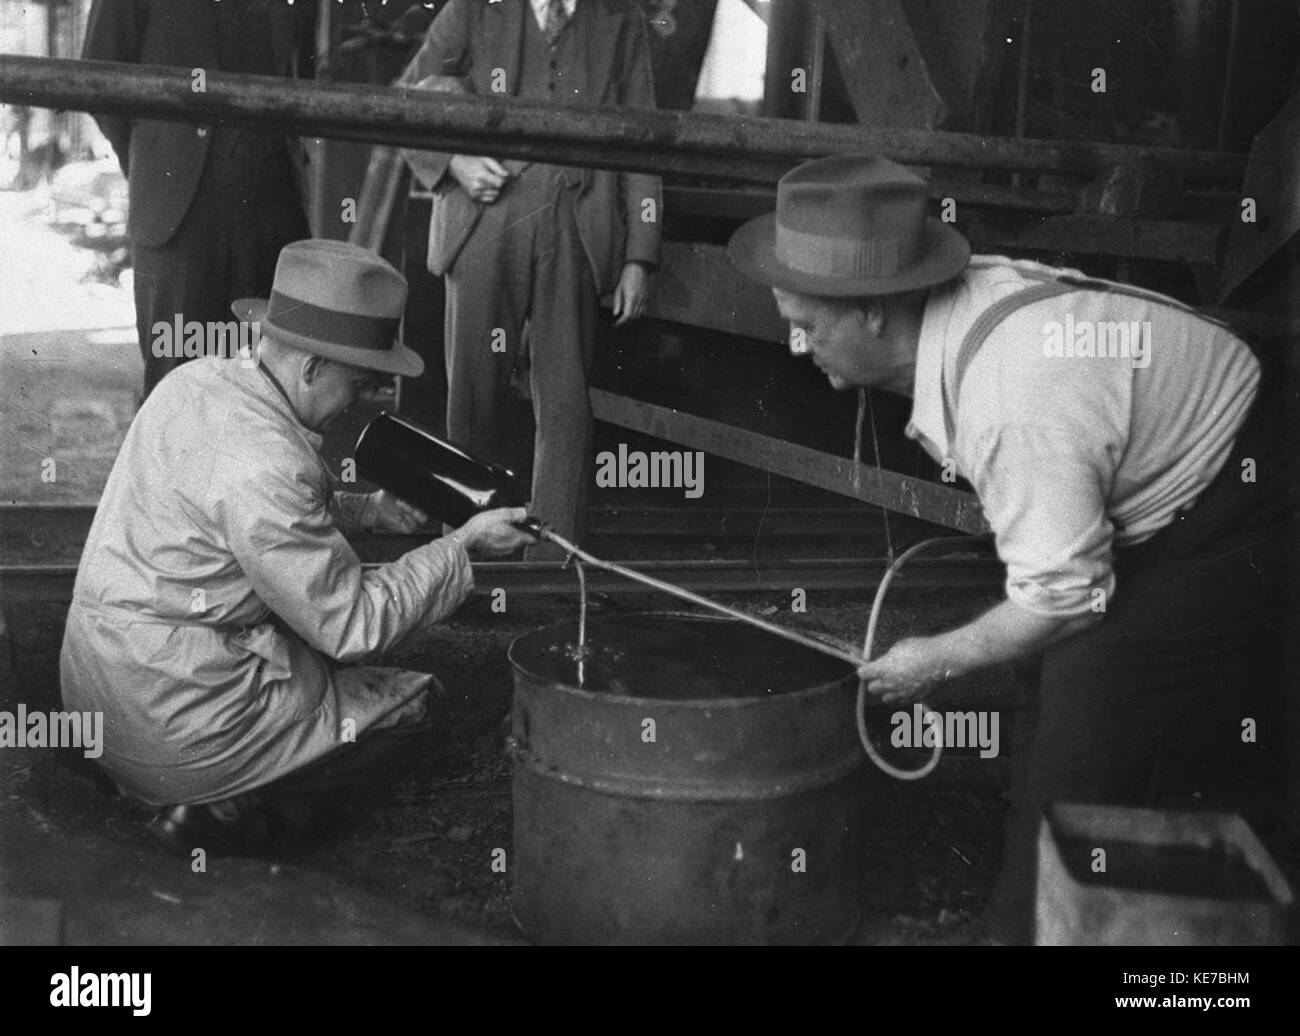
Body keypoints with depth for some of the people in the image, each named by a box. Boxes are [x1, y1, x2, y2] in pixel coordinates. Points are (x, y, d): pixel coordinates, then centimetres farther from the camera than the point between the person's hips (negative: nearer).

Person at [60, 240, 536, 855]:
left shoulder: (193, 381, 1)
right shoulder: (264, 464, -26)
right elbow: (353, 627, -19)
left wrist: (363, 511, 11)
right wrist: (463, 546, -11)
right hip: (169, 729, -9)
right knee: (407, 703, 3)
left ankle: (217, 798, 12)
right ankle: (223, 810, 0)